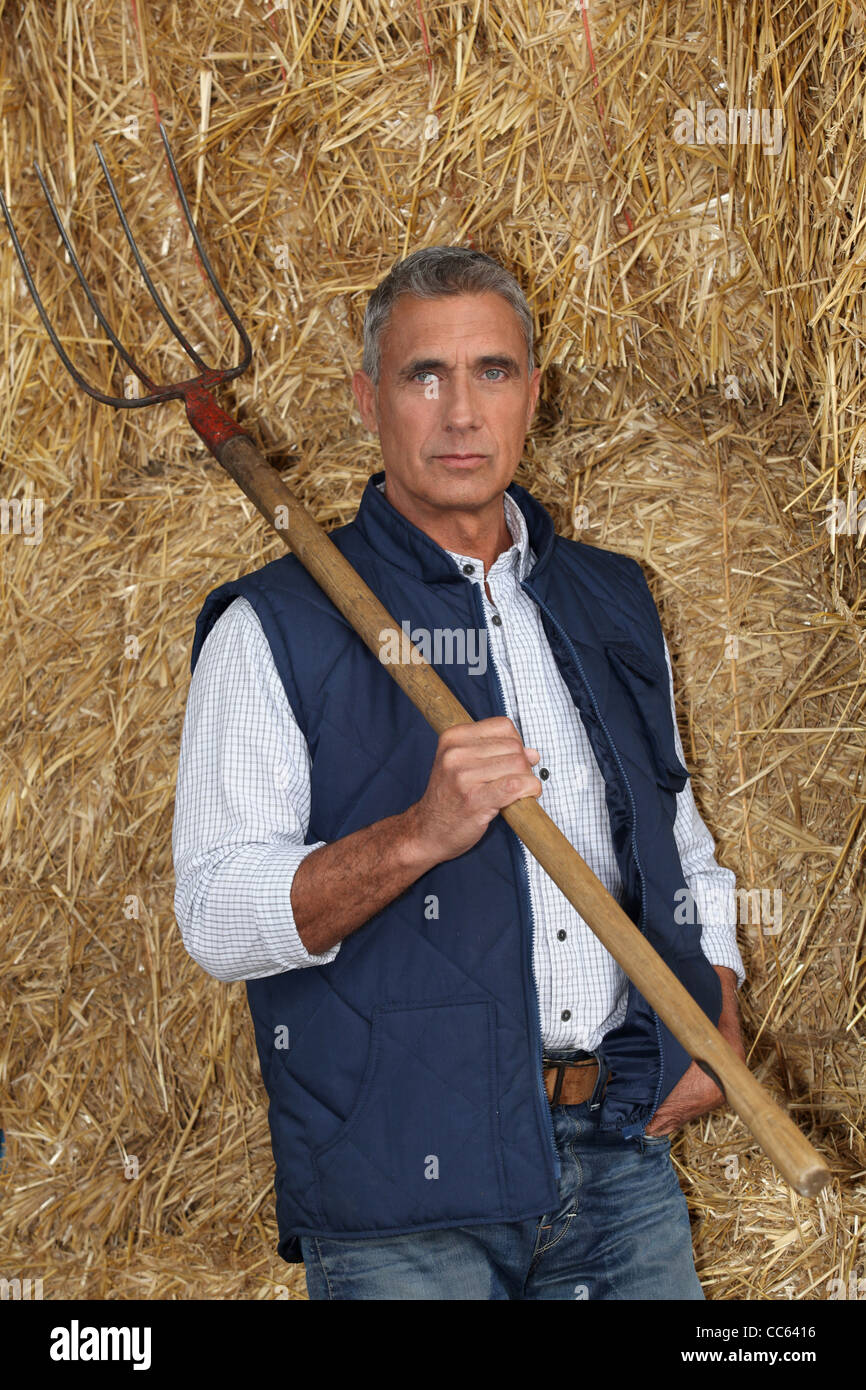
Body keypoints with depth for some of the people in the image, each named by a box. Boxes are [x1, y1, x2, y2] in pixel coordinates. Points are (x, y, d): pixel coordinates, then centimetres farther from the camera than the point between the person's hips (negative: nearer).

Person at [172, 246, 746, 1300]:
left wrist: (718, 1018, 6)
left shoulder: (612, 602, 13)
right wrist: (420, 835, -25)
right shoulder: (277, 628, -4)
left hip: (622, 1159, 5)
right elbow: (216, 916, -12)